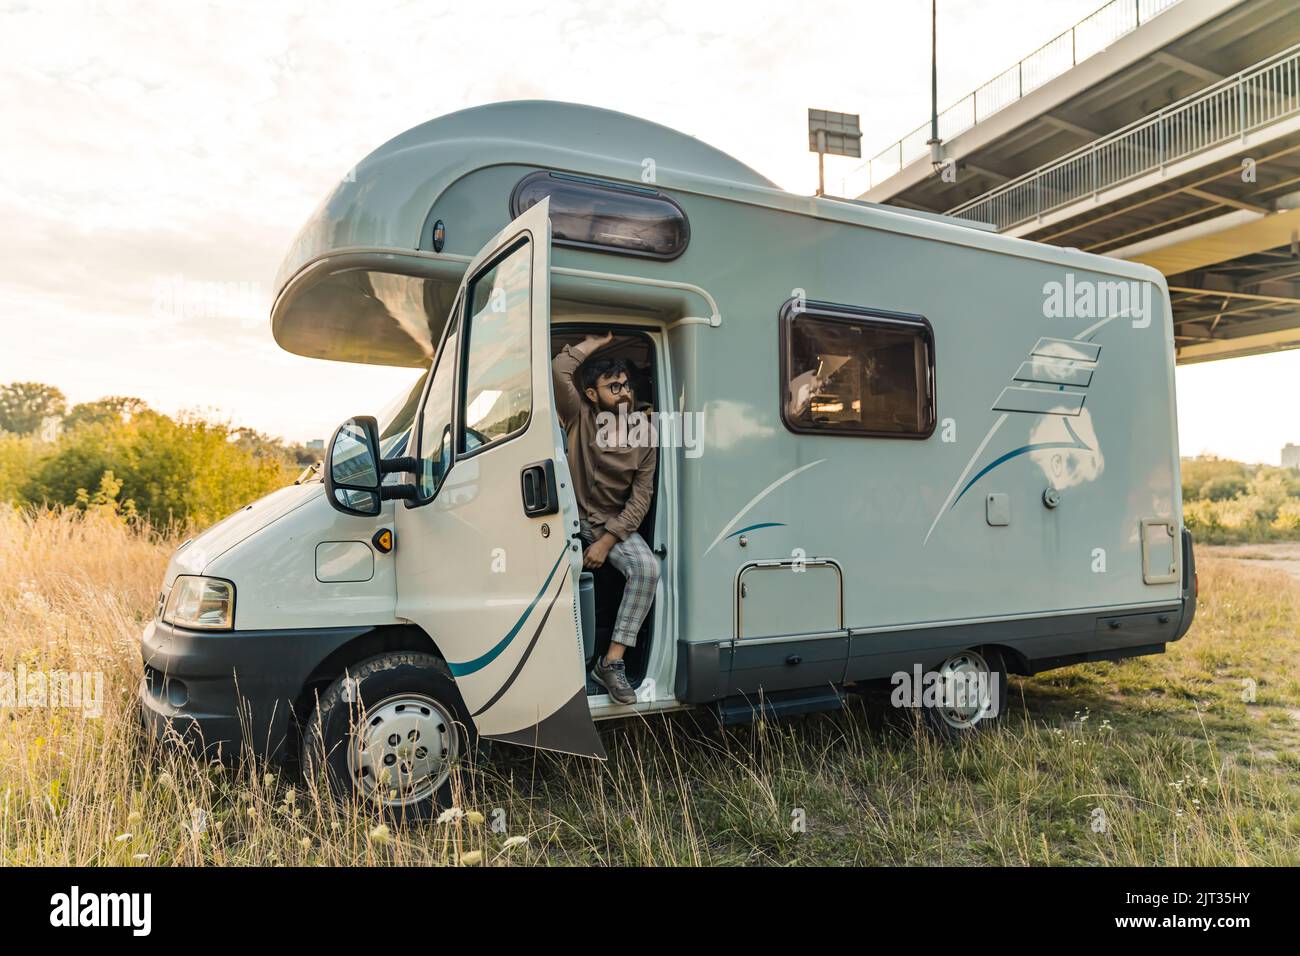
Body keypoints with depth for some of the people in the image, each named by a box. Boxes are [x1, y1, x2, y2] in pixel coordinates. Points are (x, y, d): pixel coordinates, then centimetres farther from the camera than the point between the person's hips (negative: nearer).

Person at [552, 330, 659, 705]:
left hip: (615, 523, 1)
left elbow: (640, 498, -5)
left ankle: (612, 662, -22)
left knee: (647, 567, -25)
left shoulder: (643, 439, -3)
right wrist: (595, 342, -6)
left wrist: (606, 542, -15)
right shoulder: (579, 418, -6)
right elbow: (559, 369, -20)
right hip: (571, 516, -1)